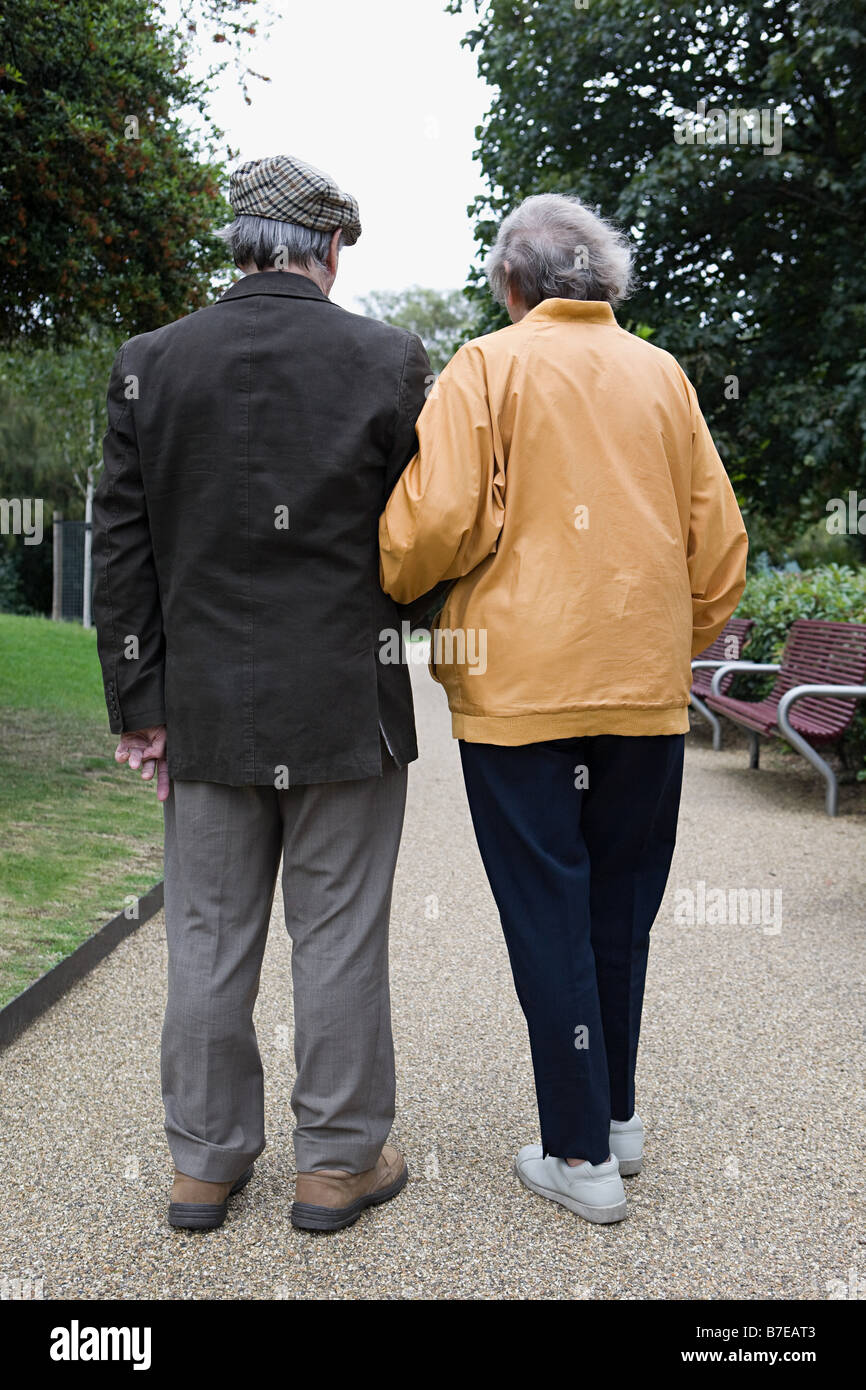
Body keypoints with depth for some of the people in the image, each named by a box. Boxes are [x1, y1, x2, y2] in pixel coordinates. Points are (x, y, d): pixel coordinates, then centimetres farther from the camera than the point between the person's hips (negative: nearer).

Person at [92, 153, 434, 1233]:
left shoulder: (150, 362, 1)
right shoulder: (389, 360, -5)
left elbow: (122, 549, 0)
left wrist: (139, 704, 4)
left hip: (205, 708, 2)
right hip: (346, 707, -2)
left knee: (208, 940, 12)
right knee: (339, 938, 8)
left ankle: (206, 1159, 25)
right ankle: (338, 1161, 21)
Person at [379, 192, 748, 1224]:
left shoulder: (486, 367, -1)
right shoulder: (661, 375, 10)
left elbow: (434, 518, -13)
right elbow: (719, 539, 10)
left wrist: (385, 596, 6)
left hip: (520, 685, -4)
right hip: (647, 689, 4)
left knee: (547, 916, 4)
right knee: (619, 906, 16)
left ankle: (581, 1155, 11)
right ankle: (616, 1113, 28)